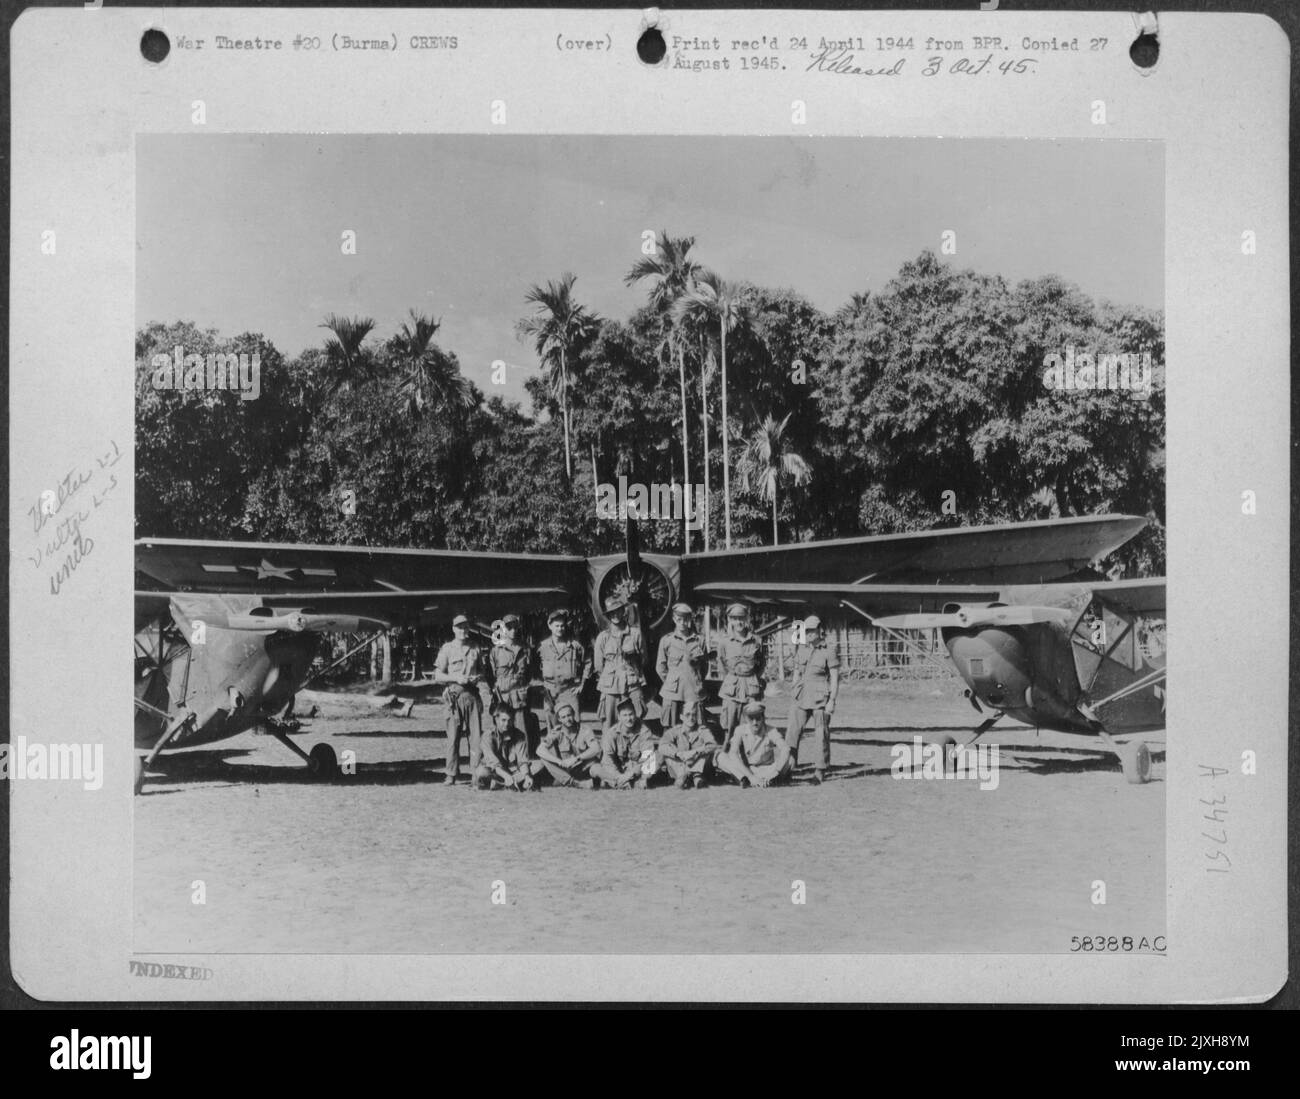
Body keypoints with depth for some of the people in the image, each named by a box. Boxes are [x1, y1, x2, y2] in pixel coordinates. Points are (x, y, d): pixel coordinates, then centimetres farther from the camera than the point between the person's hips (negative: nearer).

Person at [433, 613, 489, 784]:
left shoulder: (475, 648, 11)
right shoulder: (447, 649, 5)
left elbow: (483, 672, 18)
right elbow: (438, 675, 3)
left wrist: (478, 678, -4)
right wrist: (455, 678, -11)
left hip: (473, 695, 2)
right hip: (454, 696, -2)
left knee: (476, 734, -1)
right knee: (453, 736, -2)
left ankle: (477, 771, 5)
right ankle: (452, 773, 4)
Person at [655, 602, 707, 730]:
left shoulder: (699, 640, 6)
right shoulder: (666, 640, 4)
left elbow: (703, 666, 15)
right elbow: (660, 667, 11)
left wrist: (697, 683, 11)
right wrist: (670, 682, 9)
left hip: (694, 691, 0)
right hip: (672, 692, 0)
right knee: (671, 729, -3)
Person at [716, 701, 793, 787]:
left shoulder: (770, 731, -14)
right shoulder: (740, 730, -13)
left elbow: (785, 749, -29)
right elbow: (733, 753, -25)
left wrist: (772, 773, -41)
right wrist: (750, 776, -36)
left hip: (766, 770, 0)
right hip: (745, 770, 0)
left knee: (790, 761, -25)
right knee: (721, 757, -25)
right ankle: (744, 779, -34)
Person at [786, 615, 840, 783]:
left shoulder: (829, 652, -5)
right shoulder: (800, 650, 11)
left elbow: (835, 679, -5)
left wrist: (832, 701, -11)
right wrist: (794, 695, 15)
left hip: (820, 697, -5)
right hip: (800, 696, 5)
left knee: (821, 734, -1)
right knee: (792, 730, -3)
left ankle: (820, 770, 7)